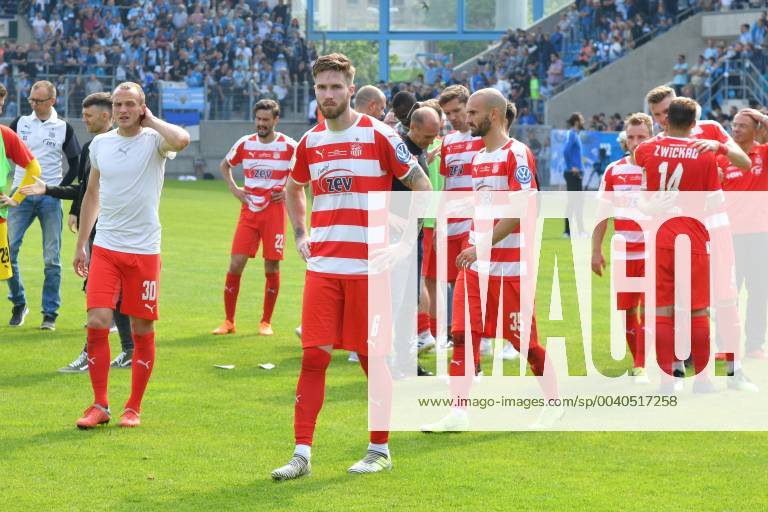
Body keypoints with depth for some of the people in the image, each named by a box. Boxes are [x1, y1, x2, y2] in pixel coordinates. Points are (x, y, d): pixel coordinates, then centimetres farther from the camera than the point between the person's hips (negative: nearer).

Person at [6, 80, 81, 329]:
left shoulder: (63, 128, 4)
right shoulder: (20, 122, 7)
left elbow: (75, 164, 10)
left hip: (50, 199, -1)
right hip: (20, 196, 1)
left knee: (52, 259, -2)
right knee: (7, 250, -6)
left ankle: (50, 314, 4)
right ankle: (18, 304, 11)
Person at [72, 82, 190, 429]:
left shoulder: (154, 140, -6)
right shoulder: (100, 143, 8)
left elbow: (181, 140, -31)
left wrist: (150, 120, -13)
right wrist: (80, 245, 17)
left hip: (144, 249, -3)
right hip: (105, 247, 3)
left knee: (142, 330, 4)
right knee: (97, 323, -8)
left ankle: (133, 408, 16)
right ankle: (100, 405, 3)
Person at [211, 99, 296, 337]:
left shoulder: (289, 146, -4)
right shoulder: (244, 144, 5)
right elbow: (224, 165, 23)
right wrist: (234, 189, 9)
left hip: (274, 212, -2)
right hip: (248, 211, 2)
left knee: (272, 267, 0)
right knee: (235, 264, -5)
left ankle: (266, 322, 12)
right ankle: (228, 321, 5)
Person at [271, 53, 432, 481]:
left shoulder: (378, 135, -5)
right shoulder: (310, 142, 9)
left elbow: (421, 185, 0)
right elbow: (293, 189, 29)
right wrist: (300, 234, 16)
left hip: (368, 267, -4)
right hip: (322, 266, 4)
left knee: (371, 357, 3)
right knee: (313, 357, -2)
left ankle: (380, 450, 16)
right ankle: (302, 454, -1)